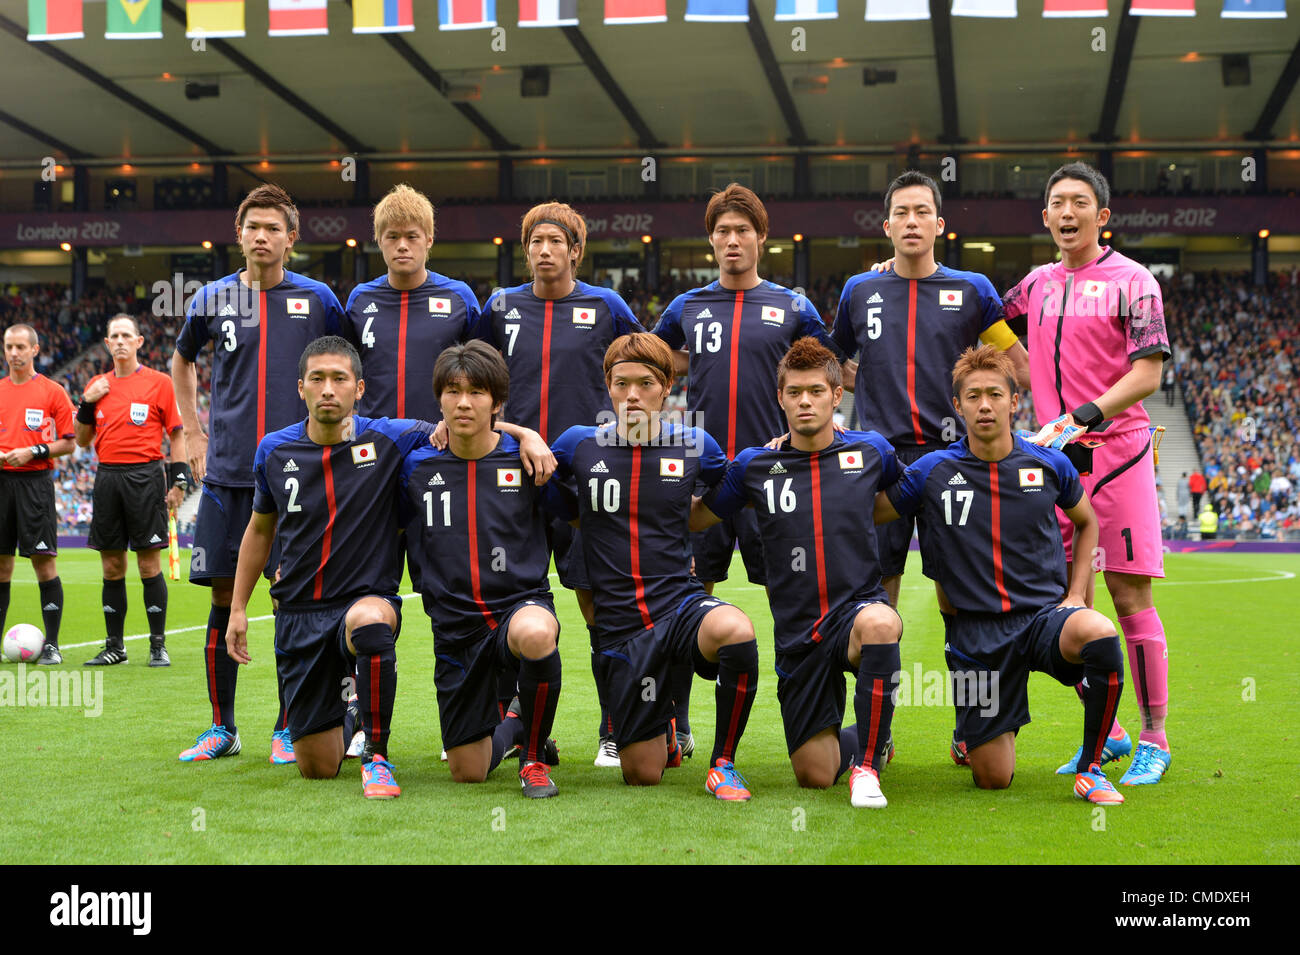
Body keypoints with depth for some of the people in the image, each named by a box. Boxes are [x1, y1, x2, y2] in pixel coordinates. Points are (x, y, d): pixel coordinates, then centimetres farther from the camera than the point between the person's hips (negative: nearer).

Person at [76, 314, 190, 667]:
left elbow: (176, 434, 2)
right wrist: (87, 404, 1)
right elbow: (82, 441, 16)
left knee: (149, 564, -4)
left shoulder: (159, 383, 1)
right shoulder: (97, 385, 12)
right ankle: (114, 646, 14)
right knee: (111, 567, 6)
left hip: (145, 476, -4)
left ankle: (158, 645, 3)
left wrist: (179, 480, -5)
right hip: (107, 477, 4)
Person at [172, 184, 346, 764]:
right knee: (224, 597, 3)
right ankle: (222, 726, 14)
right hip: (226, 474, 2)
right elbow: (182, 362, 24)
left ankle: (288, 729, 10)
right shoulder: (212, 300, 7)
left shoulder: (318, 299, 2)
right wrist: (193, 436, 16)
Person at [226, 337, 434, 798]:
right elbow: (260, 529, 17)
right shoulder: (275, 450, 2)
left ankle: (377, 756, -21)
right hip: (299, 614, 3)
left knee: (368, 621, -43)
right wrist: (238, 609, 16)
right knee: (317, 768, 4)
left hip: (369, 597, -3)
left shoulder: (388, 439, -7)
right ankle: (342, 716, 44)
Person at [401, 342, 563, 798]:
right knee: (467, 772, 6)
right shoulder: (417, 467, 2)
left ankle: (534, 755, -14)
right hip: (455, 625, 3)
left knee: (535, 633, -42)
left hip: (521, 602, -3)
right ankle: (510, 728, 45)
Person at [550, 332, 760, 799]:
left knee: (735, 630, -38)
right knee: (642, 775, 2)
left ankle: (723, 762, -14)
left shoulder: (693, 446, 3)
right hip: (620, 624, 1)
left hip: (681, 603, -1)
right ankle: (664, 732, 42)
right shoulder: (580, 445, 1)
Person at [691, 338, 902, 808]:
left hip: (859, 607, -1)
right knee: (814, 775, 3)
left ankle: (867, 766, -24)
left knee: (880, 624, -41)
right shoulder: (754, 465, 2)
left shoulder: (870, 451, 3)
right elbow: (691, 518, 15)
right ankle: (858, 741, 40)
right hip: (798, 632, 2)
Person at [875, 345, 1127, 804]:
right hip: (974, 627, 0)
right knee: (993, 779, -2)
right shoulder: (933, 471, -3)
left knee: (1100, 636, -36)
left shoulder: (1049, 465, 1)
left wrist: (1076, 595, 8)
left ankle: (1089, 768, -14)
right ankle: (974, 734, 38)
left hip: (1045, 612, 1)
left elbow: (1086, 522, 19)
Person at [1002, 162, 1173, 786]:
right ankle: (1106, 733, 18)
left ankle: (1154, 740, 4)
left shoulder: (1131, 281, -2)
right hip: (1051, 455, 5)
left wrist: (1081, 419, -19)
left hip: (1117, 451, -5)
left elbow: (1147, 374, -9)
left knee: (1131, 599, -5)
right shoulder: (1038, 284, 15)